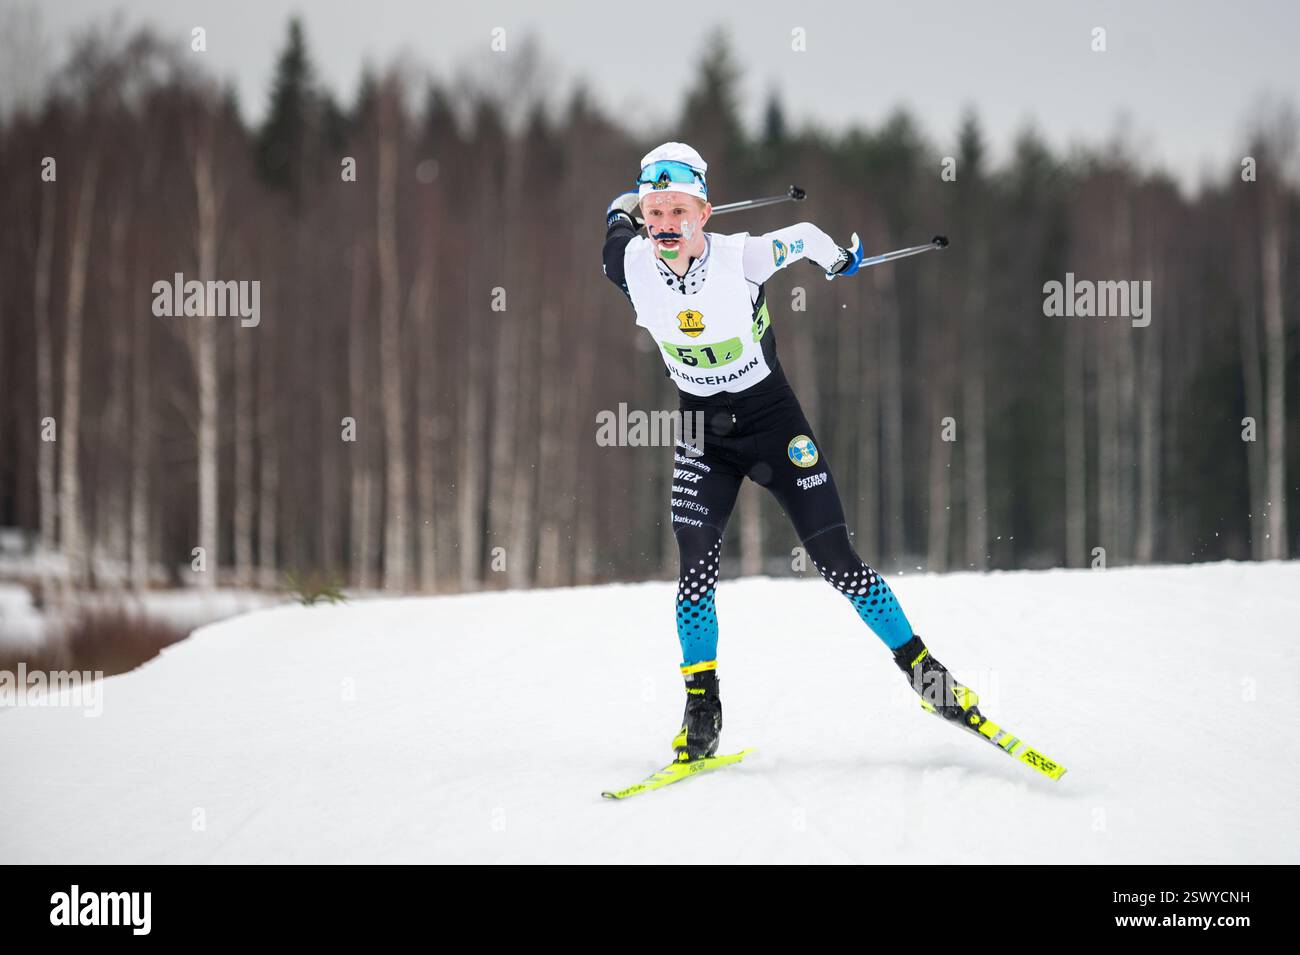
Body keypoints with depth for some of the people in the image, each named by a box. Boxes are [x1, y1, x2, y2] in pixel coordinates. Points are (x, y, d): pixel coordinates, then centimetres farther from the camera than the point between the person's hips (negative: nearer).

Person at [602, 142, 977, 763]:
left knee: (837, 561, -5)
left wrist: (840, 260, 18)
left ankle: (922, 671, 7)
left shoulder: (744, 257, -24)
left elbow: (808, 239, -3)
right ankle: (701, 711, 0)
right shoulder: (633, 266, -16)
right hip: (703, 433, 2)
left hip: (773, 420, -2)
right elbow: (618, 215, 7)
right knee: (694, 566, -11)